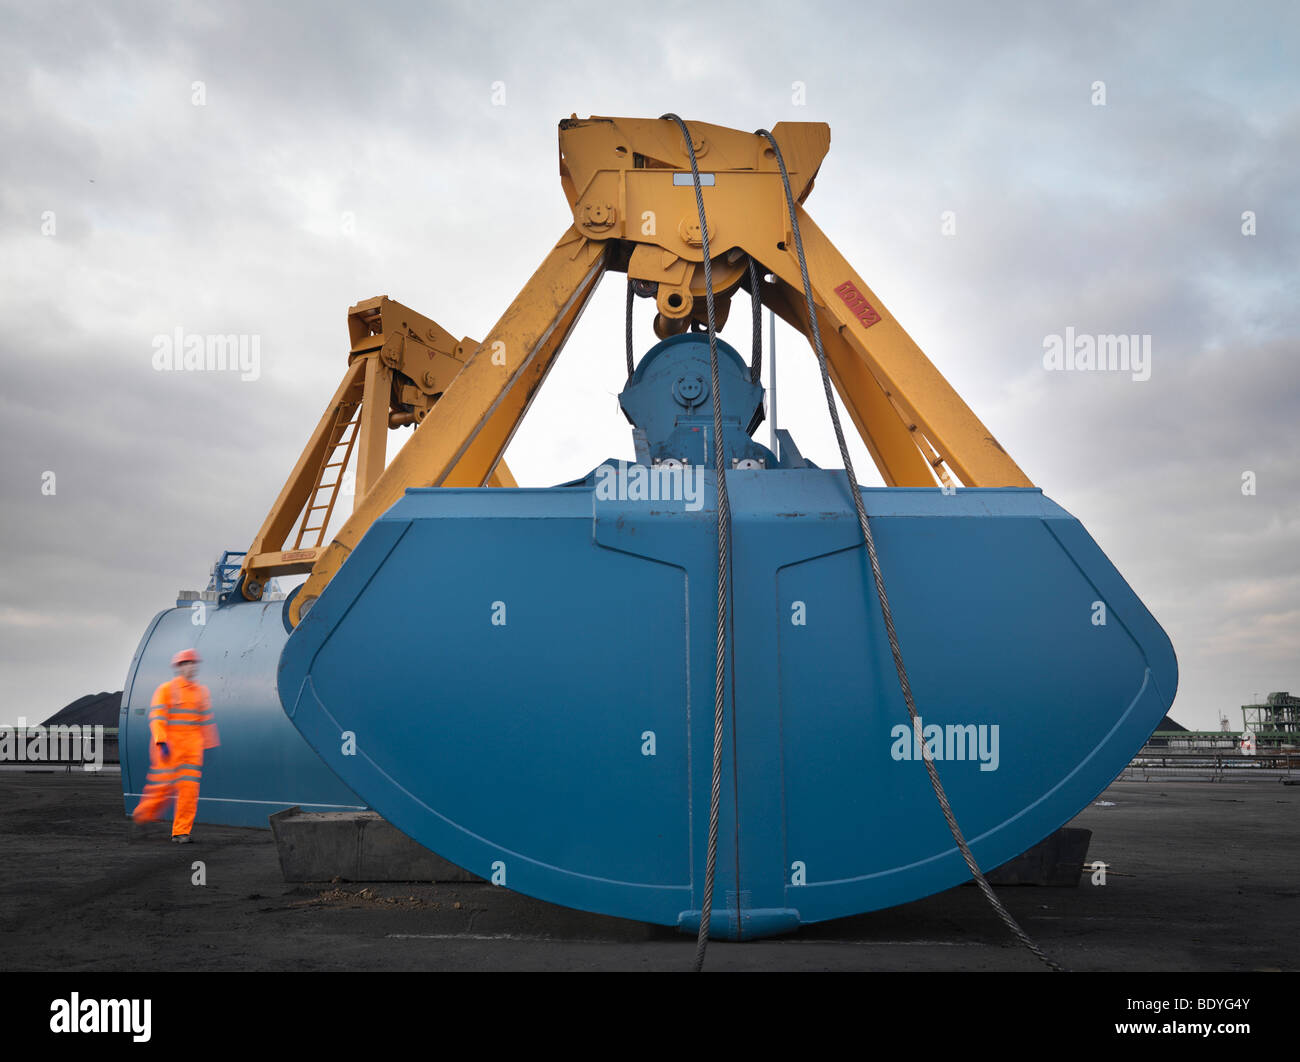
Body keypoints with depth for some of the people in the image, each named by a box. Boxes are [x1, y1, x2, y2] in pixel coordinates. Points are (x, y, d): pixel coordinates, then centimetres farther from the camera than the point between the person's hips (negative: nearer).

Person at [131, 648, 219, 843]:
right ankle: (143, 814, 28)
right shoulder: (165, 690, -2)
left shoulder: (201, 692, 12)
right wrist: (162, 742, -24)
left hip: (192, 746, 4)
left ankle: (181, 832, -1)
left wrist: (211, 745, 16)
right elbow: (156, 717, -12)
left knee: (189, 787, -6)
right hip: (169, 745, -4)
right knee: (164, 786, -2)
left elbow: (206, 721, 17)